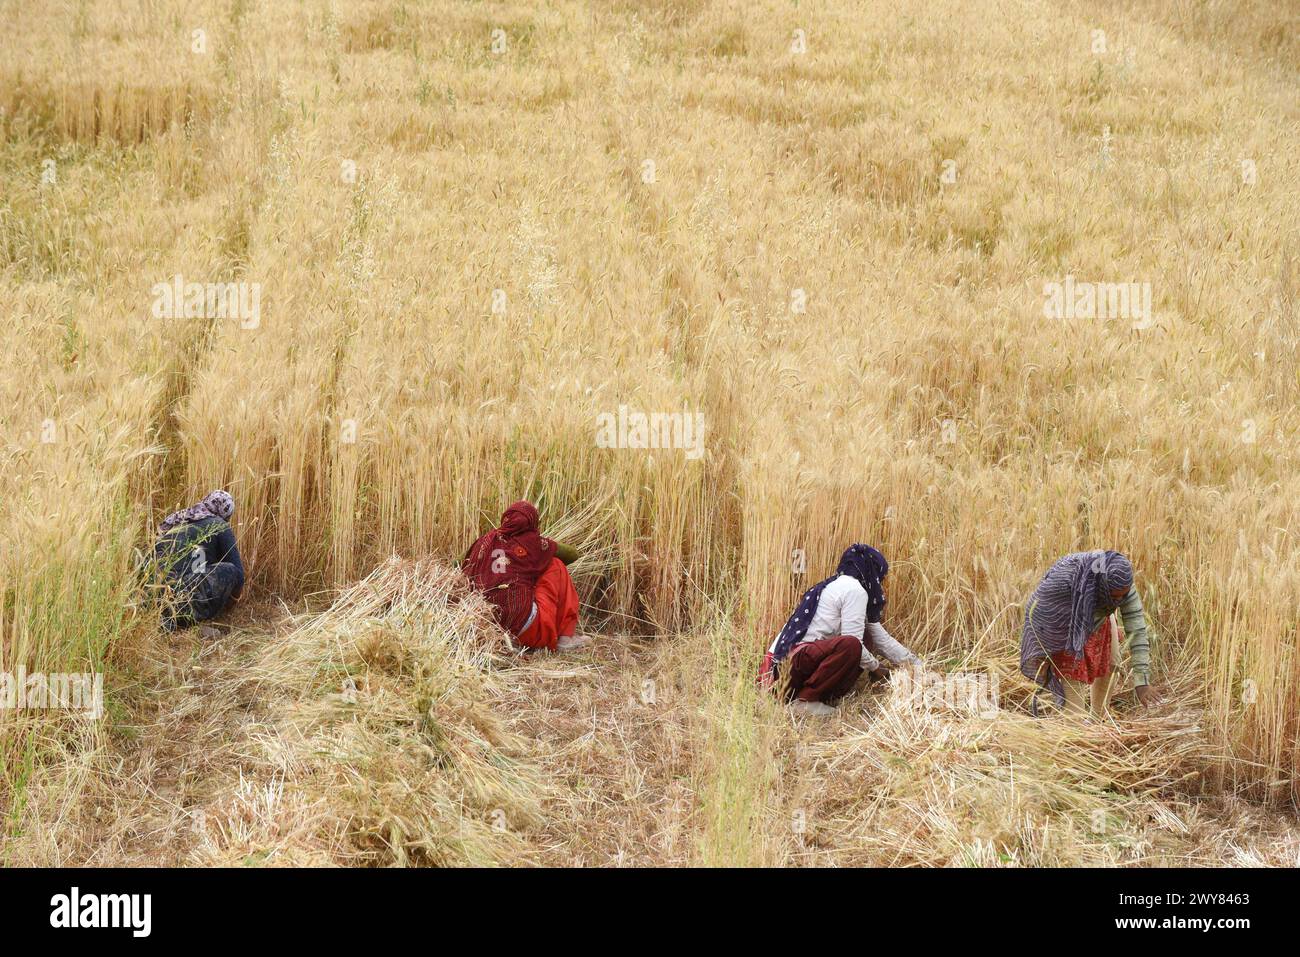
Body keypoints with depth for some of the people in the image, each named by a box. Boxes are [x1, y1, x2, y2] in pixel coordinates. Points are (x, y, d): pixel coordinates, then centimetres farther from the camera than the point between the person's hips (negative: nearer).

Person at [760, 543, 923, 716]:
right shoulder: (855, 589, -9)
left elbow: (882, 638, 23)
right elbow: (851, 643, -15)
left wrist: (917, 665, 24)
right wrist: (875, 666, 4)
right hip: (791, 661, -10)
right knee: (851, 646, -30)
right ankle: (804, 700, -15)